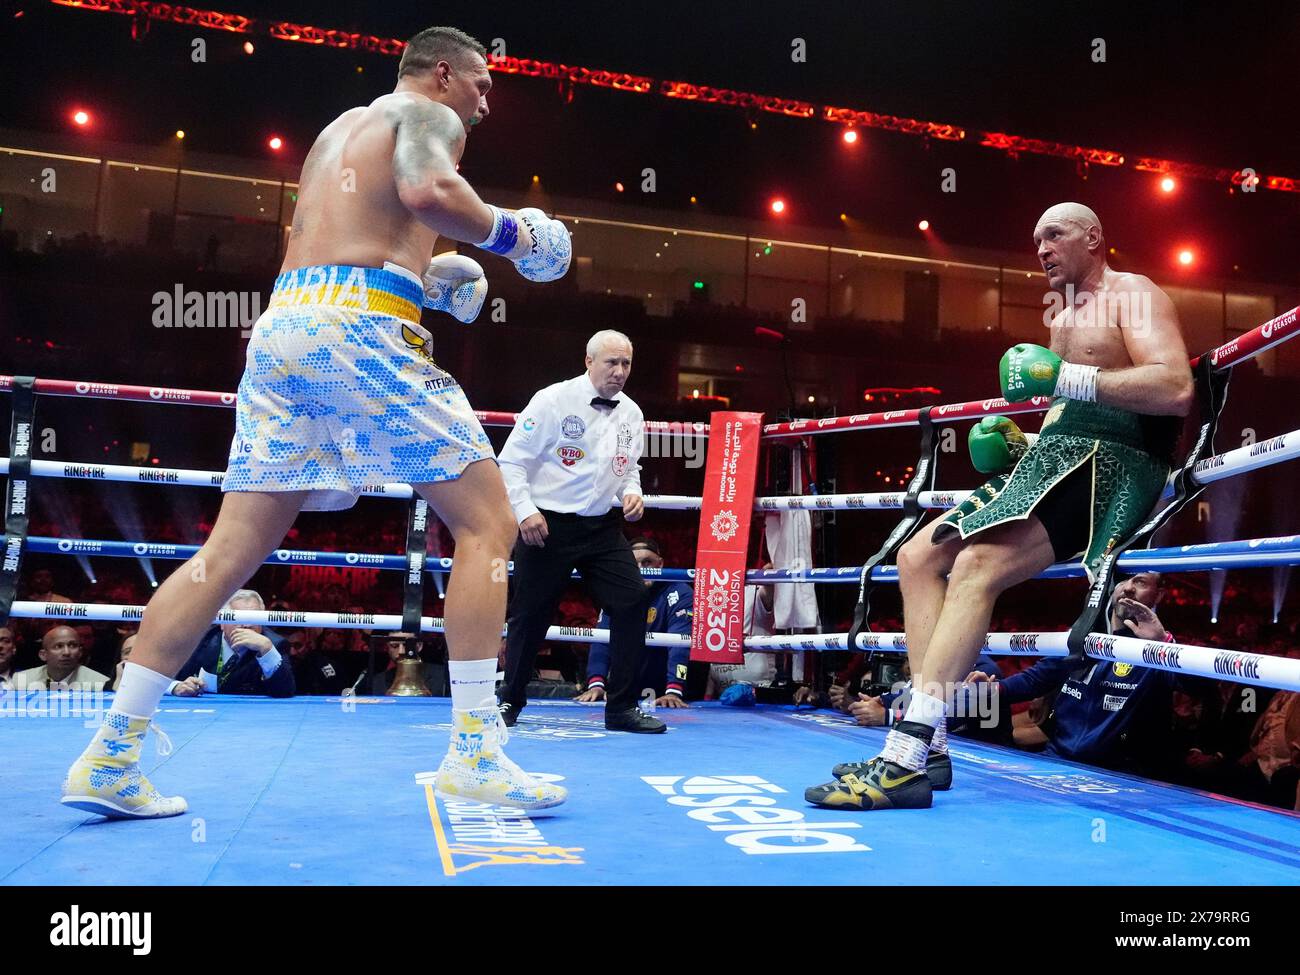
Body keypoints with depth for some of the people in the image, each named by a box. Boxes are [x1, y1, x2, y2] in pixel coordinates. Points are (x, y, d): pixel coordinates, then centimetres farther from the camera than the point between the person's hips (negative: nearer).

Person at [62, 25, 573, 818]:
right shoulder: (427, 115, 8)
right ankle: (475, 753, -5)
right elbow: (427, 191, -16)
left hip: (281, 326, 8)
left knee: (231, 553, 9)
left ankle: (109, 757, 10)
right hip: (361, 328, -8)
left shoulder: (339, 130, 33)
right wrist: (511, 232, 1)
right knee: (488, 524, -1)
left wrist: (426, 274, 27)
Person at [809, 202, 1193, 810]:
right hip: (1053, 458, 10)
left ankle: (905, 760, -33)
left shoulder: (1132, 294, -1)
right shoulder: (1064, 314, 27)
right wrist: (1019, 438, 12)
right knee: (919, 555, -1)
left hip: (1105, 464, -10)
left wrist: (1068, 378, -22)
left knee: (976, 567, -30)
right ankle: (928, 742, -7)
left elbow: (1176, 390, -17)